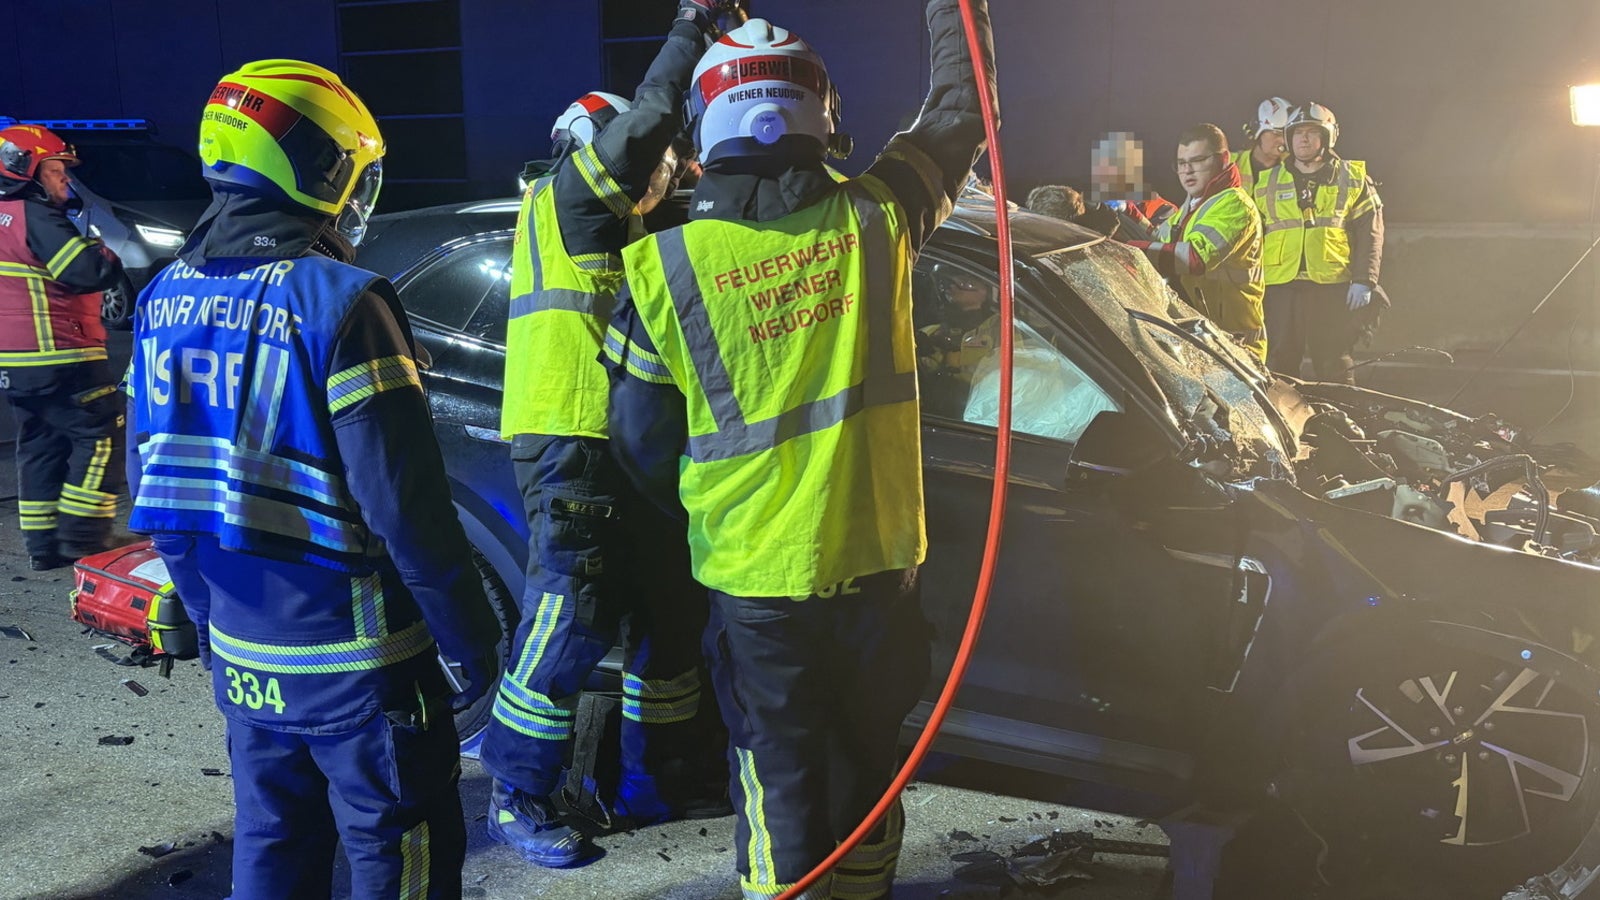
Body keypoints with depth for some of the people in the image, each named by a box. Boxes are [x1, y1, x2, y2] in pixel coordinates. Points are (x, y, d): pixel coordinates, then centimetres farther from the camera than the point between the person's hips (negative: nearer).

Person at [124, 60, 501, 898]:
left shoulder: (165, 300, 3)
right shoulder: (339, 300, -20)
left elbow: (153, 485, 10)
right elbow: (406, 505, -21)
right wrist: (472, 638, -10)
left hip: (241, 656, 7)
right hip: (356, 661, -7)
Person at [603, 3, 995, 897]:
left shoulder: (664, 263, -11)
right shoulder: (876, 217, -7)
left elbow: (641, 440, -3)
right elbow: (960, 113, 11)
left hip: (754, 569, -2)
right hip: (876, 556, 2)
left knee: (780, 767, 14)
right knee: (867, 757, 20)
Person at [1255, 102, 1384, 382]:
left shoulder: (1353, 178, 9)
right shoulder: (1267, 183, 14)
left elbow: (1370, 233, 3)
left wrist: (1364, 281, -7)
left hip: (1333, 288, -2)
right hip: (1280, 287, 2)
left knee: (1335, 365, 3)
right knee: (1278, 366, 3)